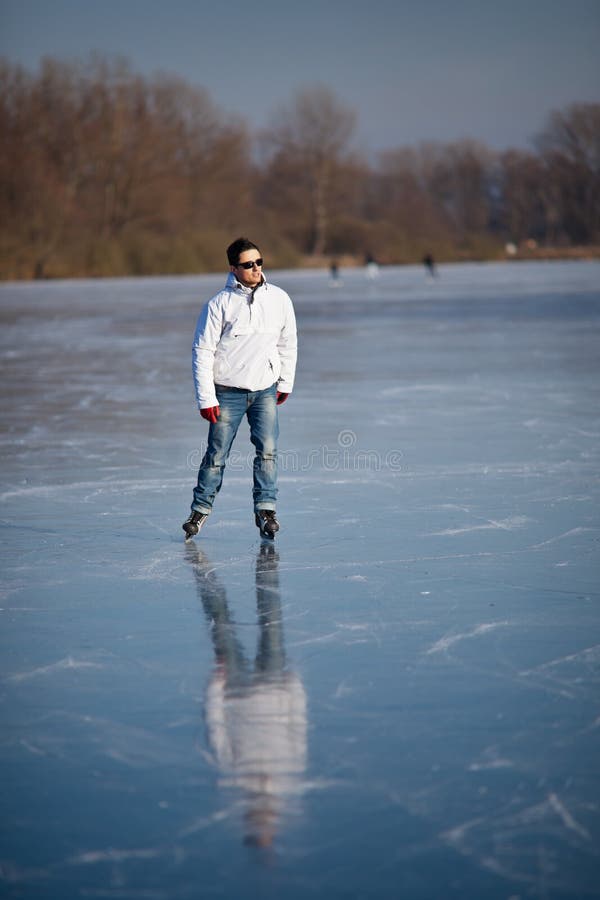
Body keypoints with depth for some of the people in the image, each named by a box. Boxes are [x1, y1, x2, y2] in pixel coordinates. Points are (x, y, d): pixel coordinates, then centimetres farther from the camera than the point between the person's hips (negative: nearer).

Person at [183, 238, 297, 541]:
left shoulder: (279, 299, 1)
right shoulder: (220, 304, -9)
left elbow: (288, 344, 14)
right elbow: (202, 352, -7)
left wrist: (285, 384, 15)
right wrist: (206, 398, -10)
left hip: (265, 390, 2)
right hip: (228, 391, -2)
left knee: (267, 449, -10)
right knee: (216, 453, 4)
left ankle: (266, 509, -2)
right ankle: (201, 508, 20)